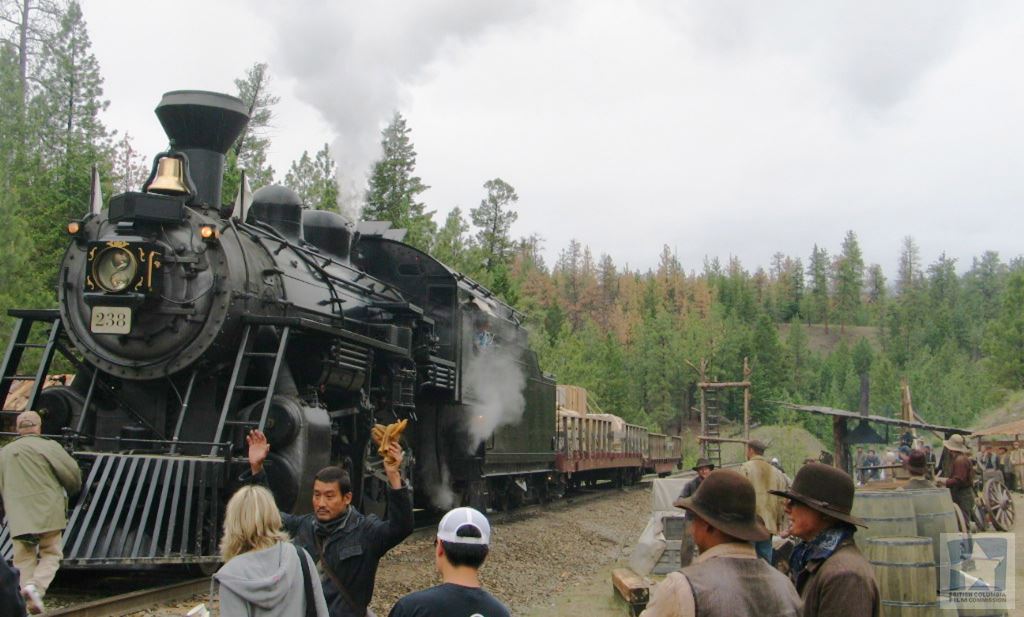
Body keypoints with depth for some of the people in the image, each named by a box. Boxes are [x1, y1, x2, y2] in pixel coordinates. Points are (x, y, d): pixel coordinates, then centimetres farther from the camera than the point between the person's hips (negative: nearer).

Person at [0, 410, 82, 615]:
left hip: (18, 517, 3)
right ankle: (36, 586, -15)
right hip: (48, 513, -3)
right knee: (51, 555, 8)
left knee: (23, 560, 10)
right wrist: (71, 490, 17)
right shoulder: (48, 447, -3)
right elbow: (72, 474, -4)